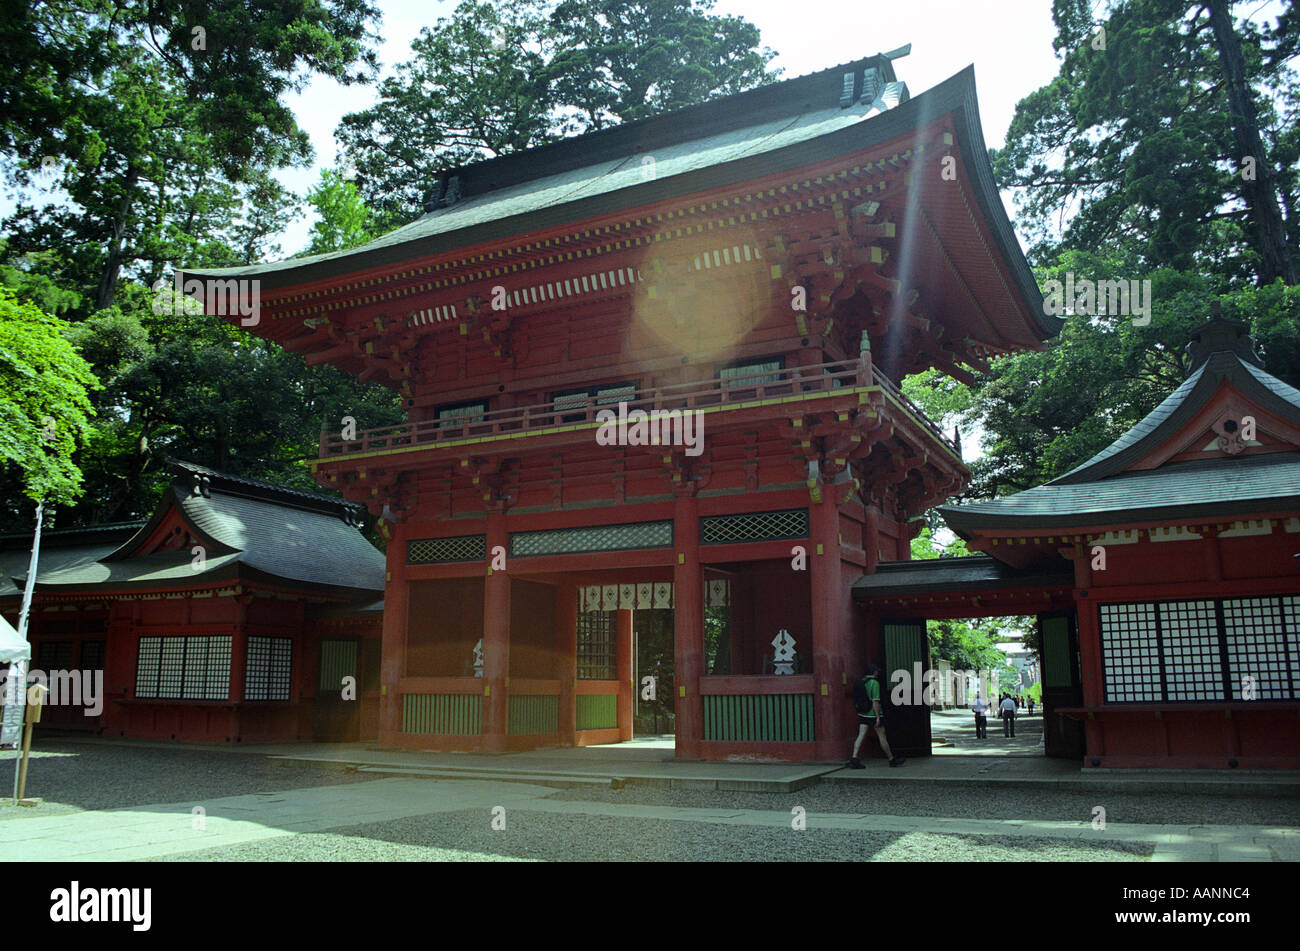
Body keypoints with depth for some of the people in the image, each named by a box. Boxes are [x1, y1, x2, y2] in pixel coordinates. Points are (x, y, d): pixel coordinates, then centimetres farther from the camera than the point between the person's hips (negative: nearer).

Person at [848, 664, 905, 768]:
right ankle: (891, 759, 17)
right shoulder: (874, 683, -14)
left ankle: (854, 758, -11)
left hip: (863, 714, 6)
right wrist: (878, 717, -18)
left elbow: (856, 701, 15)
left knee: (861, 736, 1)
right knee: (882, 737, 5)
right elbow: (875, 701, -19)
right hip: (873, 714, -6)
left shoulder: (860, 682, 9)